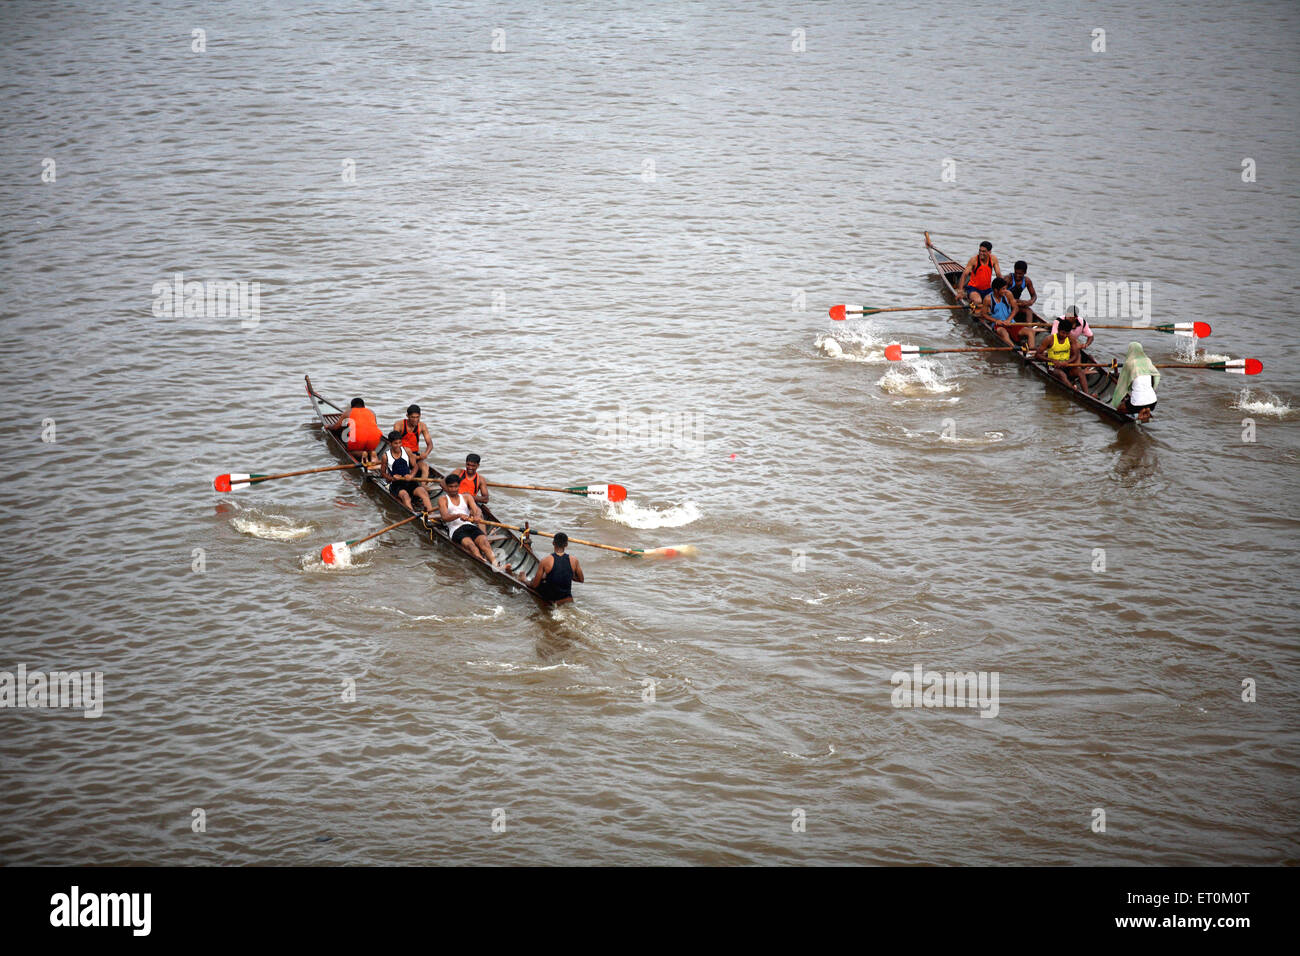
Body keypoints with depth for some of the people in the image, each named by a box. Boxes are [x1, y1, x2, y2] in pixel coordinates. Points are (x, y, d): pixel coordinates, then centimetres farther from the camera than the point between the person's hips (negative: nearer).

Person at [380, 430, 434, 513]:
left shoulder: (407, 451, 5)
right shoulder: (386, 456, -1)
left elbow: (414, 467, 11)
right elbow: (382, 473, 9)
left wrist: (411, 475, -11)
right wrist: (392, 478, -11)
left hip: (409, 481, 3)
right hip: (396, 484, -3)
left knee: (423, 492, -26)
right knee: (405, 495, -35)